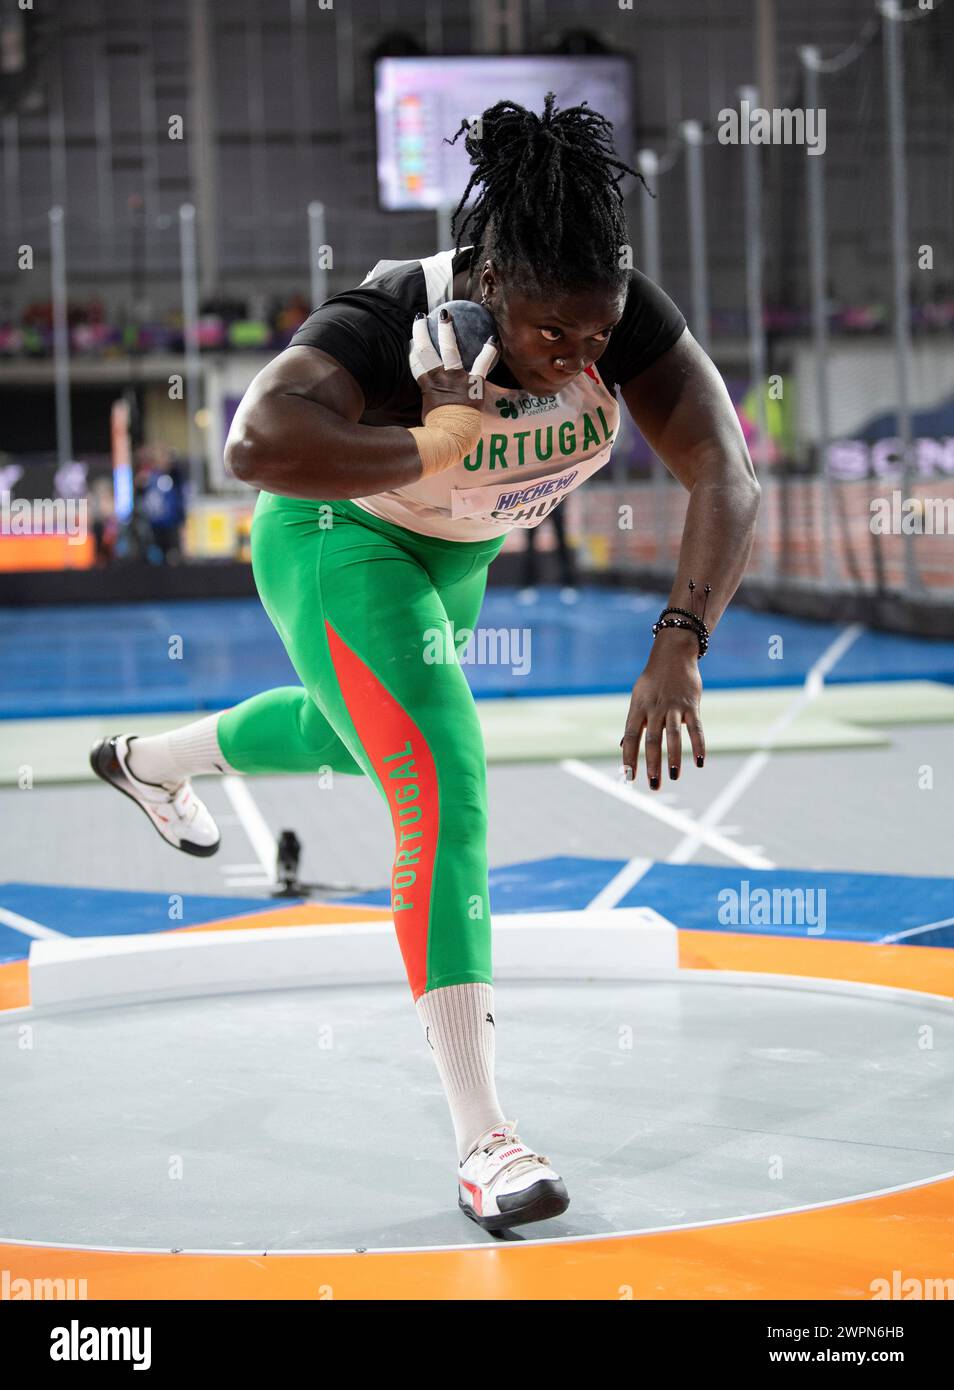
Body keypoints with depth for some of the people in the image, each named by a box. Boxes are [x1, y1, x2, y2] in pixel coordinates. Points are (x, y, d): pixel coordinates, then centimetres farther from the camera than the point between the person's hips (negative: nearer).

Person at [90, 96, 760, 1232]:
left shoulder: (624, 316, -25)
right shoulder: (393, 319, -37)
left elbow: (726, 479, -30)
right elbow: (257, 444, -54)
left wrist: (678, 650, -42)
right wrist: (429, 447, -45)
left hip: (460, 552, 7)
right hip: (338, 543, -7)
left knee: (354, 737, 31)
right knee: (449, 801, -21)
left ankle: (150, 760, 63)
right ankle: (482, 1142, -18)